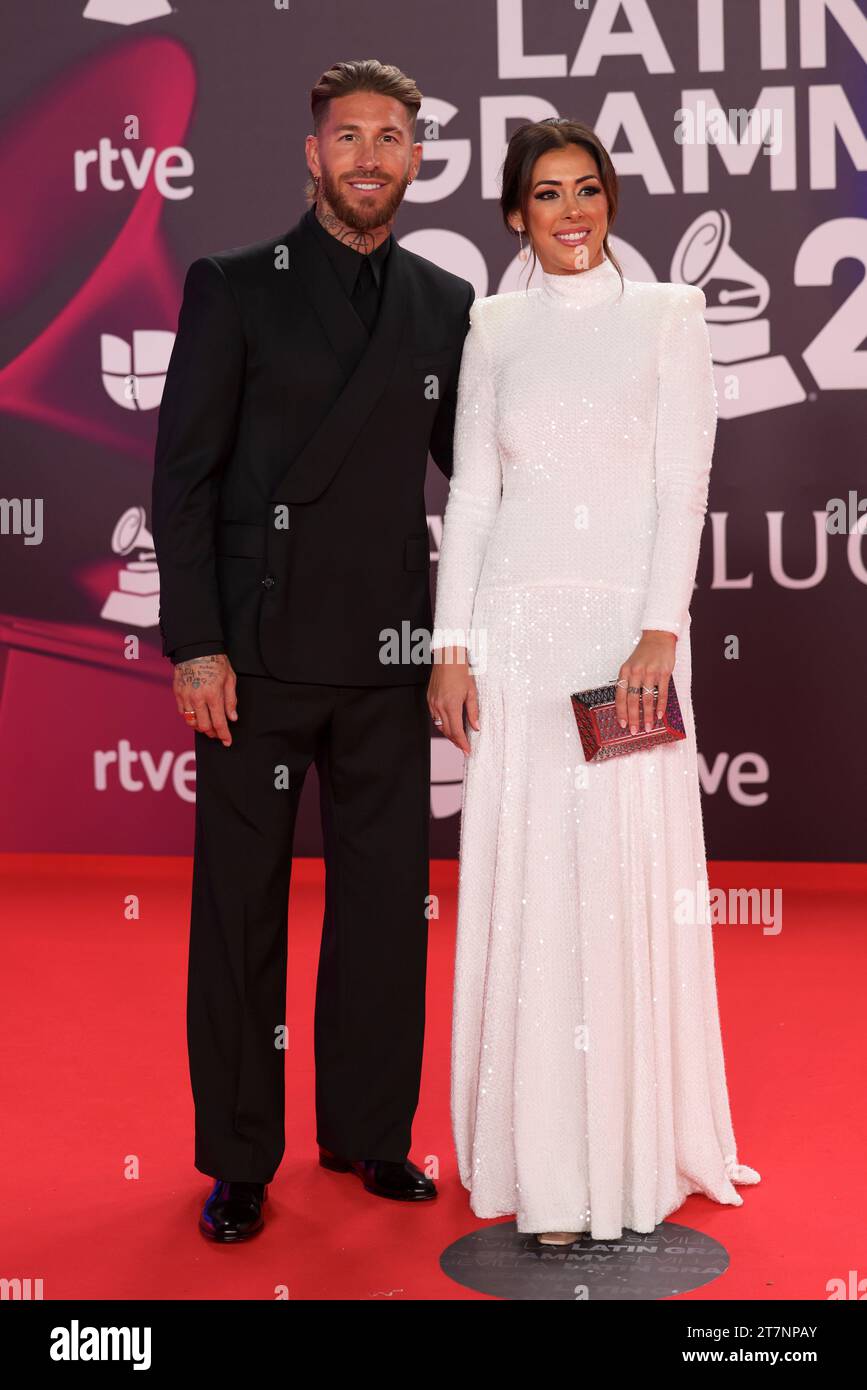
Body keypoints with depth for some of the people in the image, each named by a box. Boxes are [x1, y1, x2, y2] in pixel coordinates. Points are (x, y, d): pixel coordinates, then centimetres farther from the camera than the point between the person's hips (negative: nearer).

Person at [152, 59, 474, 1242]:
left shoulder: (446, 304, 10)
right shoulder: (233, 288, 0)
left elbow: (475, 466, 17)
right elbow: (184, 474, -4)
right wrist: (195, 645, -10)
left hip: (387, 657, 3)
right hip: (261, 651, -3)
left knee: (386, 899, 8)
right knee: (241, 903, 5)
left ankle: (368, 1133, 26)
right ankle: (238, 1161, 20)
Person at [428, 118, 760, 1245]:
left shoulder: (669, 314, 7)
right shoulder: (495, 326, 12)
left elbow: (684, 482, -1)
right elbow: (471, 491, 9)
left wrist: (659, 632, -12)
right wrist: (450, 646, 1)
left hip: (631, 618, -1)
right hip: (517, 619, 2)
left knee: (632, 872, -1)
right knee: (524, 872, 1)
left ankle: (635, 1140, 15)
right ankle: (543, 1149, 13)